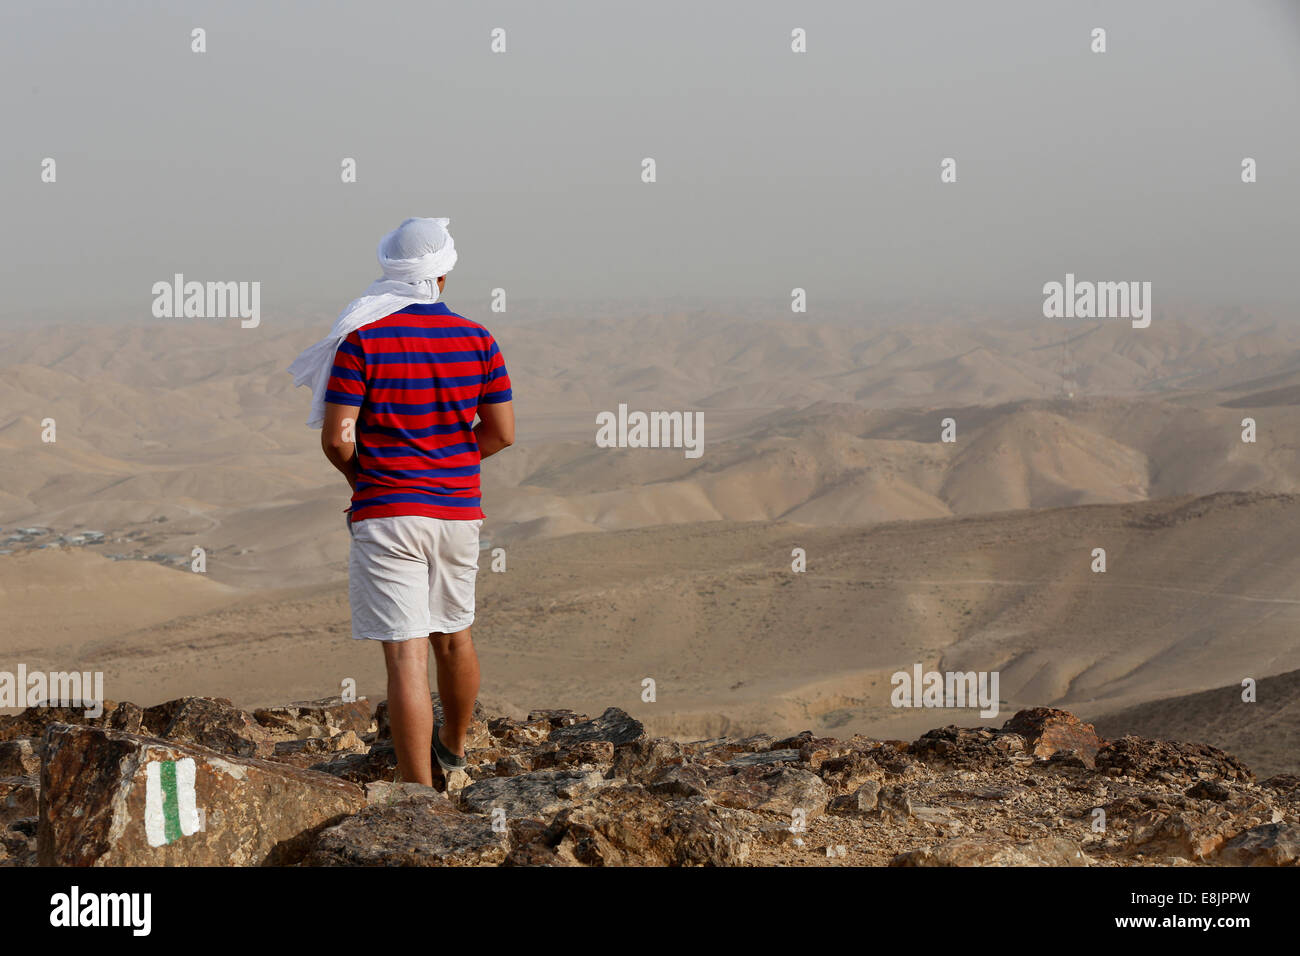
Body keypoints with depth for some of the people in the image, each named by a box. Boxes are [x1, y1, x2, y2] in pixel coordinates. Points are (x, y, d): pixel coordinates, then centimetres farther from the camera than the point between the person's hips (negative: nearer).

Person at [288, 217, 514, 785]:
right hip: (458, 510, 4)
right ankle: (453, 747, 46)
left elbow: (336, 437, -11)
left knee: (406, 654, -6)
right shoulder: (478, 341, 2)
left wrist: (361, 475, 9)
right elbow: (501, 433, 5)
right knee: (453, 634, 24)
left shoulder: (362, 339, -9)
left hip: (387, 514, -4)